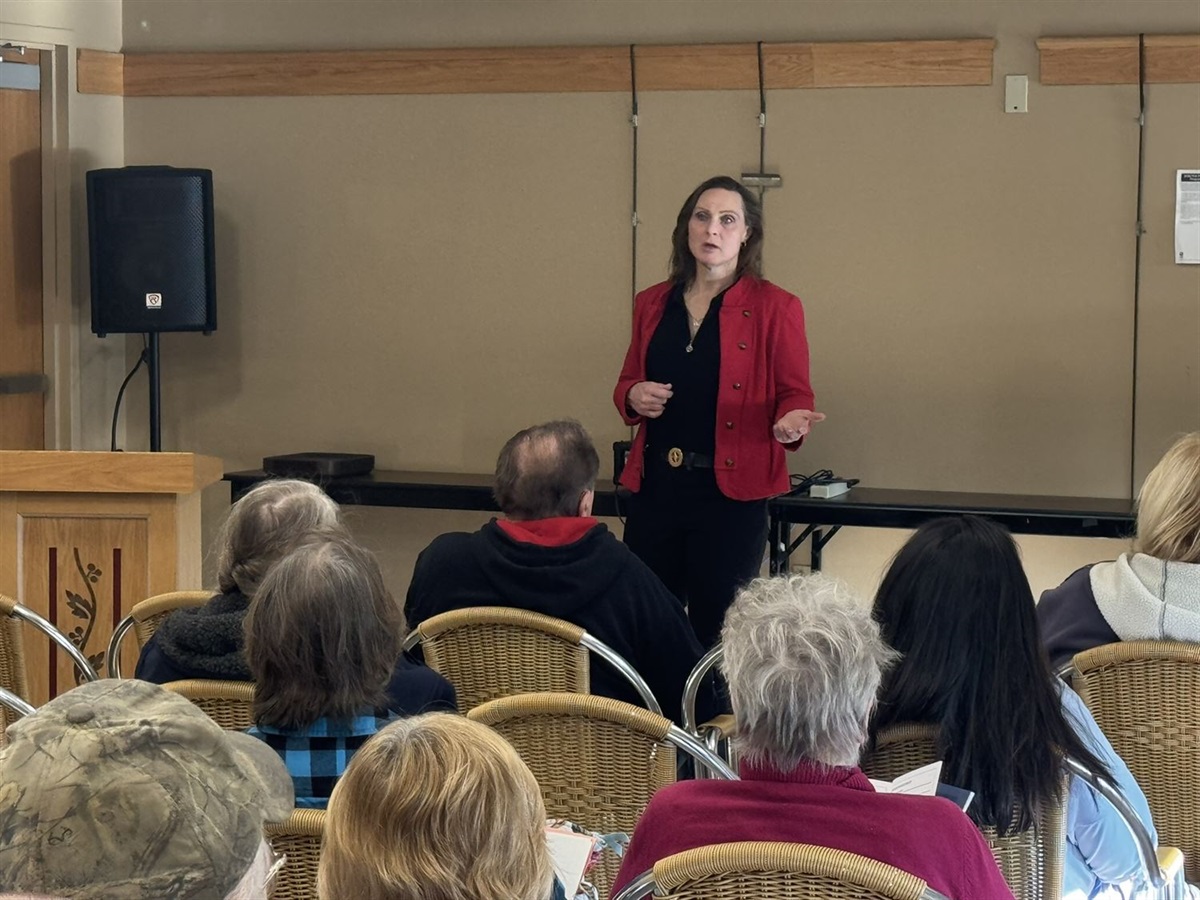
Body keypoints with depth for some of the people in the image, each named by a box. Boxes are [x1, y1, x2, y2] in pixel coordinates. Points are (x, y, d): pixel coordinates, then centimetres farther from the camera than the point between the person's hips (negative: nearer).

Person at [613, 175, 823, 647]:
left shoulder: (774, 307, -1)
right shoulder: (652, 303, 12)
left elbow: (795, 394, 0)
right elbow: (627, 383, 21)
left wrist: (790, 423, -22)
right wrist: (633, 396, -2)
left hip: (730, 493, -4)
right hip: (654, 489, 4)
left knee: (717, 631, -3)